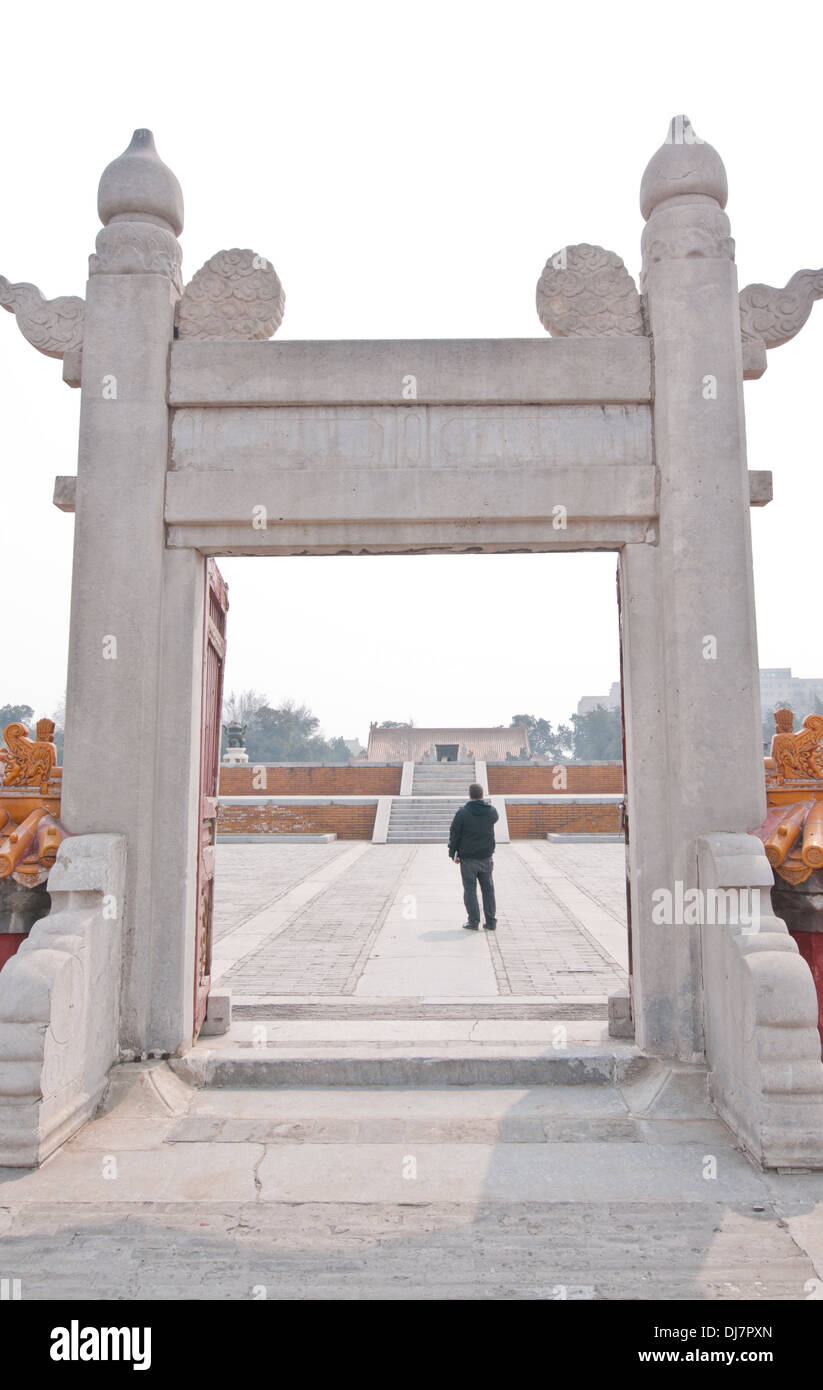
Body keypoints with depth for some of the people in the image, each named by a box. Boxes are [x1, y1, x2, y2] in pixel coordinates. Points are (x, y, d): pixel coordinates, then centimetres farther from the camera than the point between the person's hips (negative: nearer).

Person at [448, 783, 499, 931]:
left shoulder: (463, 812, -11)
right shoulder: (491, 811, -2)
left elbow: (454, 834, -8)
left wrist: (453, 853, 1)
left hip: (468, 858, -3)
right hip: (486, 857, 3)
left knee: (470, 889, 4)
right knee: (488, 888, 12)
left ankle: (473, 922, 4)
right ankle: (491, 921, 14)